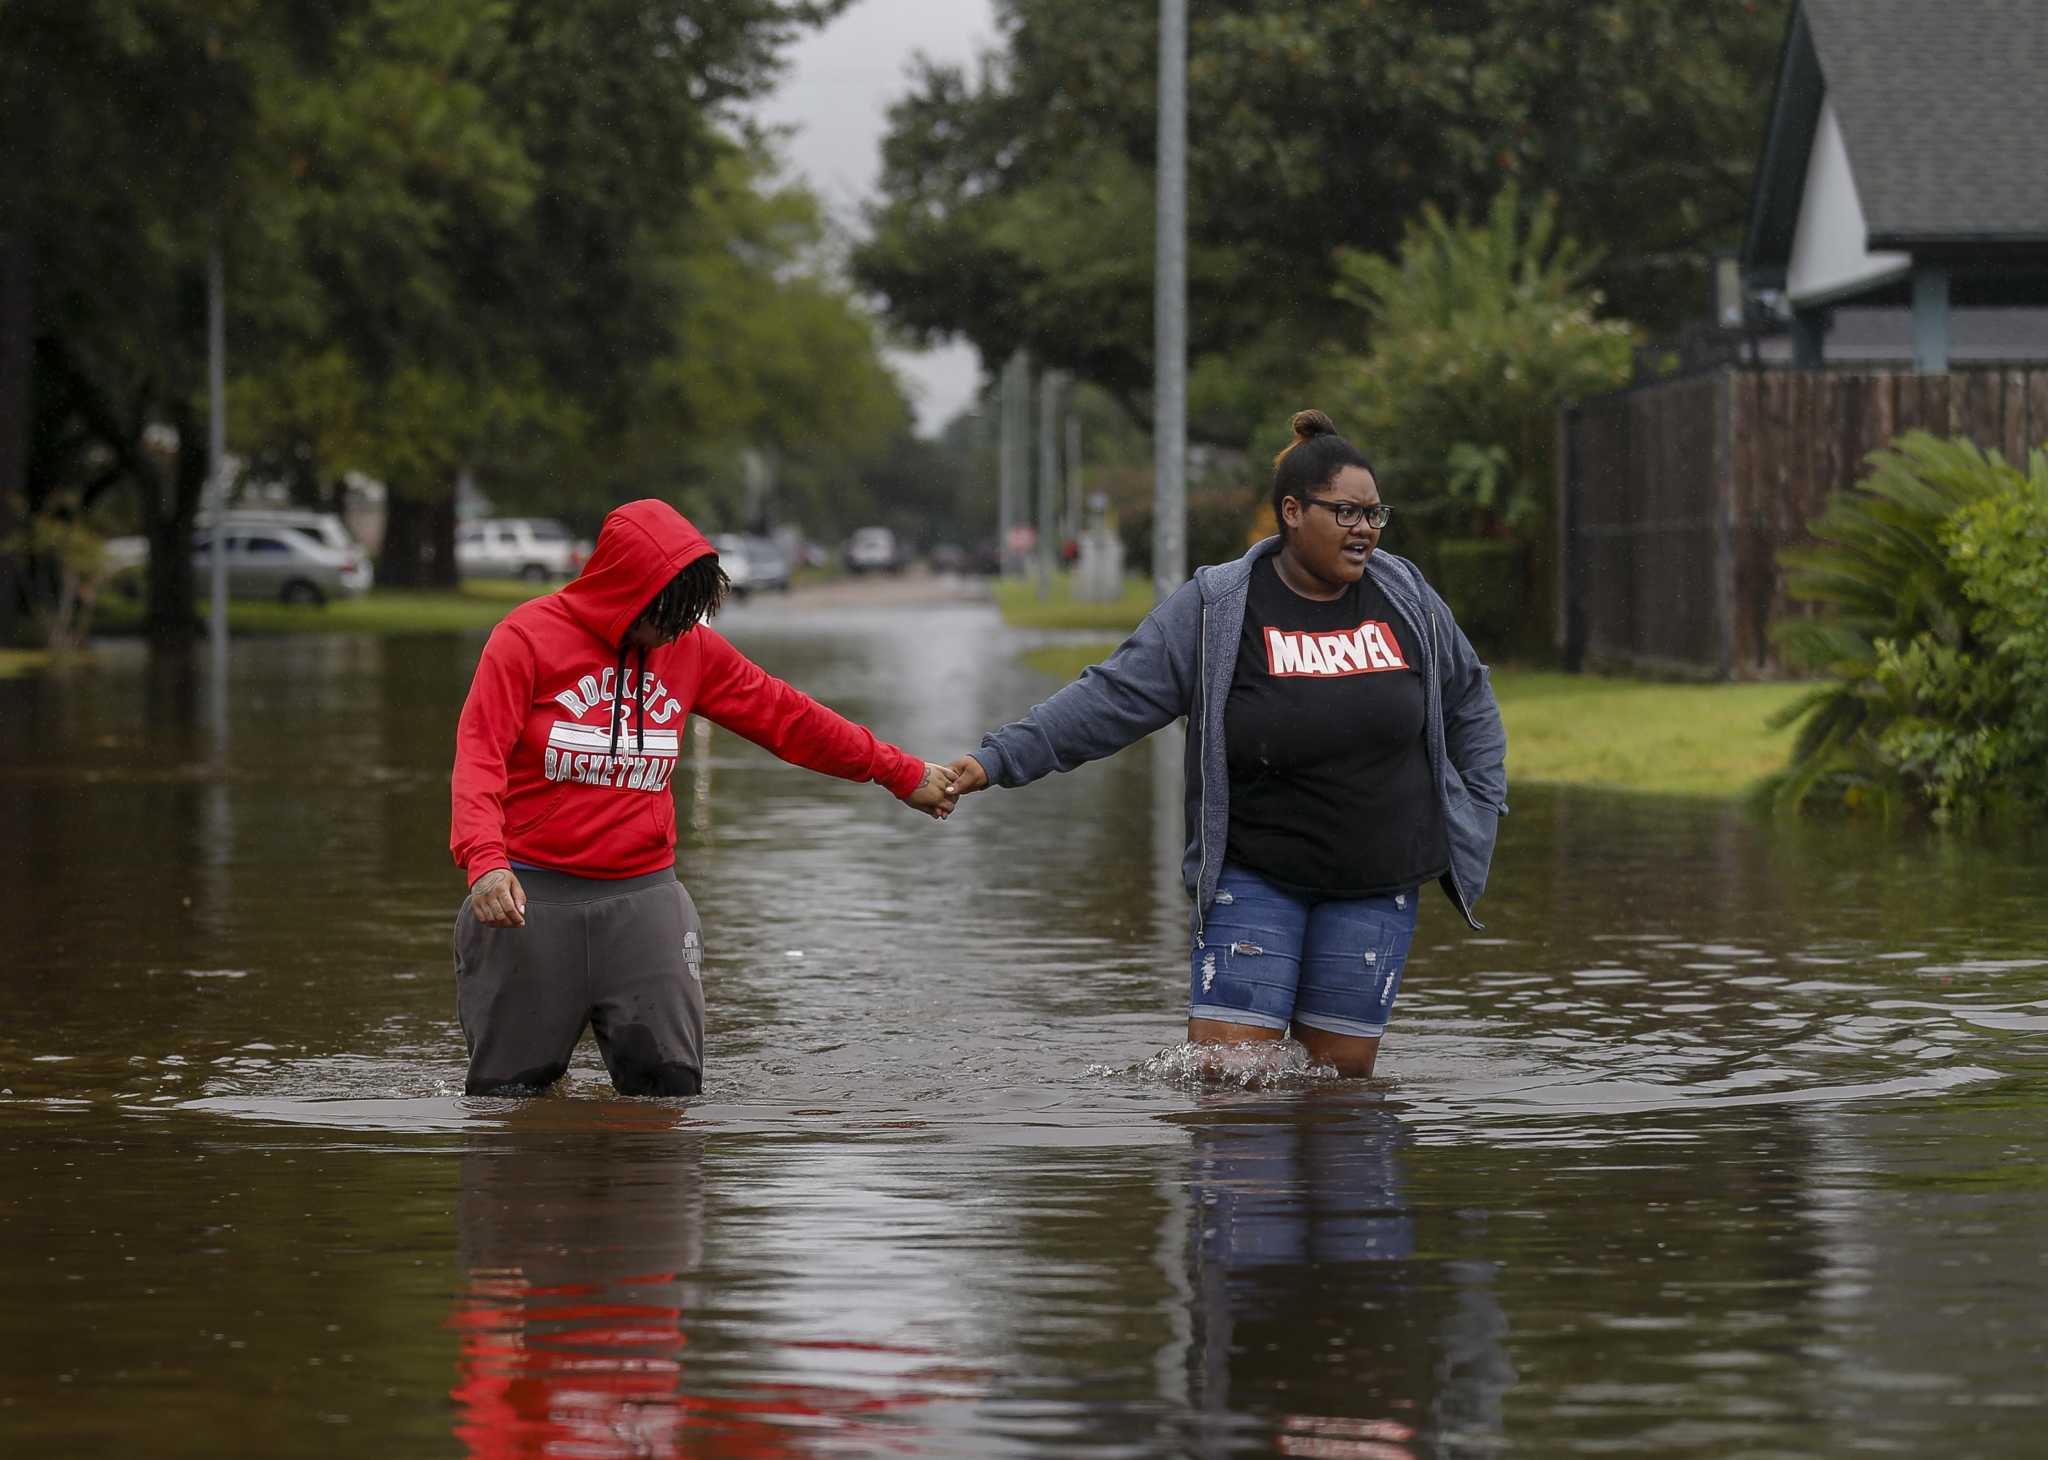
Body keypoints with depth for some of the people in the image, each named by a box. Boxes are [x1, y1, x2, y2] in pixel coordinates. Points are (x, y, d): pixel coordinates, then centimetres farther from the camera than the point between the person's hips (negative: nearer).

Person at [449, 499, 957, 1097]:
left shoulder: (689, 647, 7)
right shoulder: (529, 637, -8)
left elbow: (785, 716, 16)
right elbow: (479, 757, -15)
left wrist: (901, 773, 19)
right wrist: (485, 861, -32)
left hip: (644, 896, 4)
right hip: (531, 893, -3)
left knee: (671, 1085, -4)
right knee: (510, 1089, 2)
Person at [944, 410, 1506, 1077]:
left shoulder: (1405, 597, 3)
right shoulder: (1216, 609, -7)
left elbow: (1468, 700, 19)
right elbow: (1112, 698, -10)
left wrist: (1480, 812, 14)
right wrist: (997, 759, -19)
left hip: (1374, 883, 3)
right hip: (1253, 876, -3)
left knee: (1343, 1067, 2)